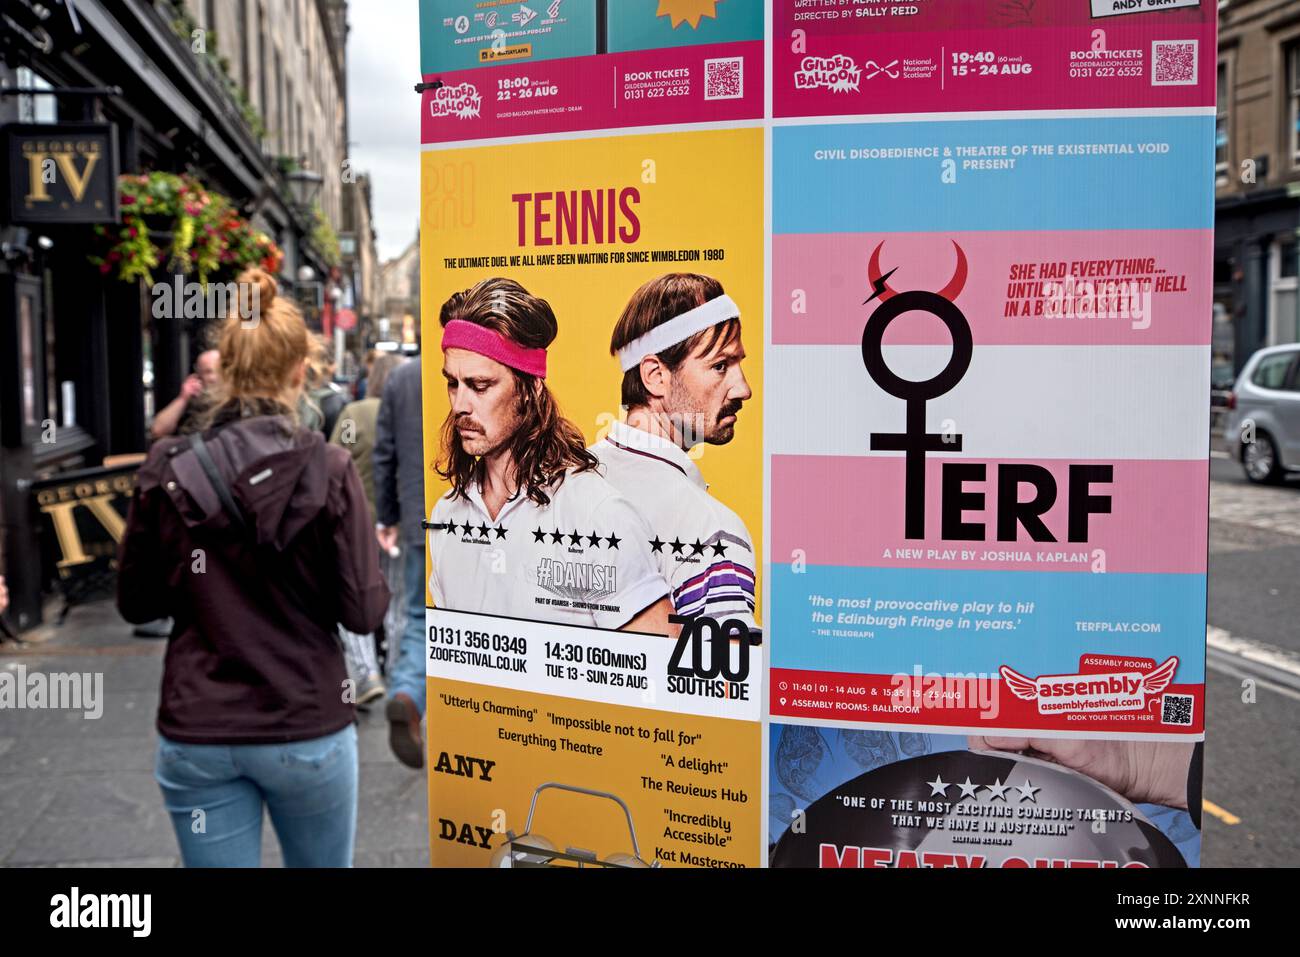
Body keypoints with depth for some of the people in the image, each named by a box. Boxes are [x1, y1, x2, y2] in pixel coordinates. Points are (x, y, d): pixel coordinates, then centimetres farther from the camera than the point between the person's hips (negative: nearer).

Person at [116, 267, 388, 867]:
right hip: (306, 730, -1)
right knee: (323, 864, 20)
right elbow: (363, 612, -11)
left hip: (196, 738, 2)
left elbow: (135, 603, 4)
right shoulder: (328, 470, -12)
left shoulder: (166, 473, -5)